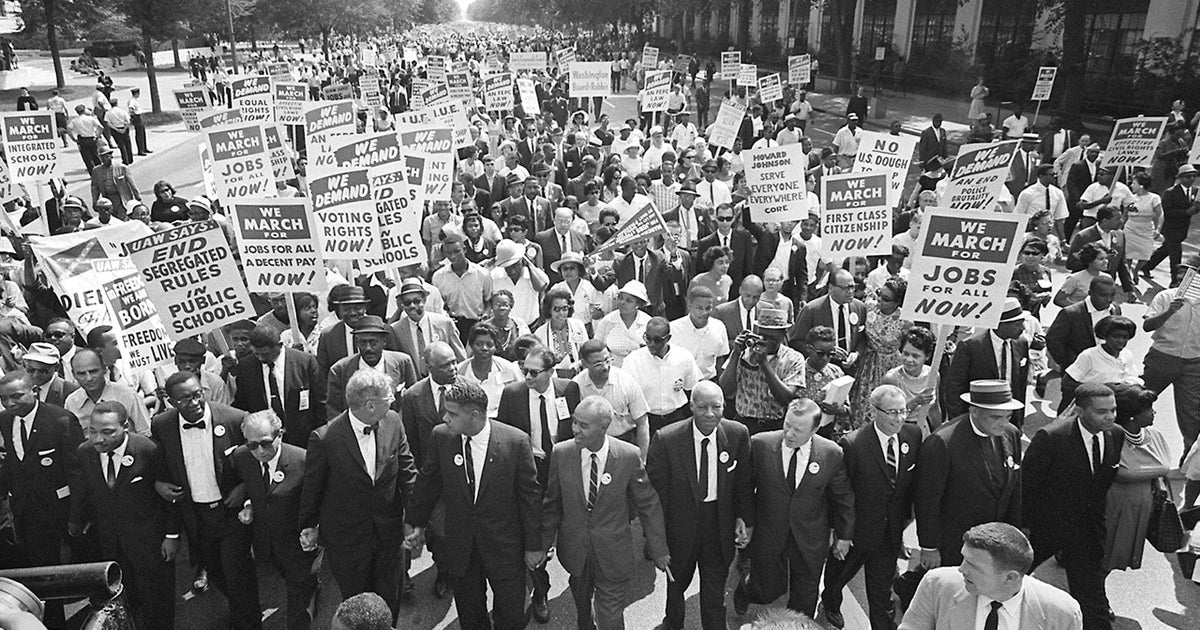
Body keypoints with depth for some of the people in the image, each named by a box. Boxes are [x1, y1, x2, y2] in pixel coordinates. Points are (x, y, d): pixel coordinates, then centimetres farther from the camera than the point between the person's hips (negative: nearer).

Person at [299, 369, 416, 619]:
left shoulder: (392, 422, -11)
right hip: (346, 539, -3)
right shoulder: (324, 439, -22)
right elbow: (312, 486, -6)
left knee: (390, 604, 18)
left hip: (388, 532, 3)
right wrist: (309, 525, 7)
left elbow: (407, 470, -1)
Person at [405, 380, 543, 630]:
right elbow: (427, 483, 7)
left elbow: (530, 496, -10)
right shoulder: (440, 436, -9)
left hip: (504, 544, -2)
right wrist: (415, 522, 14)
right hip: (459, 543, 3)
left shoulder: (516, 441, -18)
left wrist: (534, 546, -5)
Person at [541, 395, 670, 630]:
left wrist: (658, 550, -3)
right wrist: (545, 542, 4)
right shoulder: (561, 454, -12)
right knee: (582, 606, 24)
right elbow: (551, 503, 0)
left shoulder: (629, 456, -17)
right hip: (575, 550, 3)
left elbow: (649, 505, -7)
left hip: (613, 555, -2)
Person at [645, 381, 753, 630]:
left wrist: (744, 518, -2)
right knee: (677, 582, 26)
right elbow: (654, 489, -14)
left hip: (720, 523, 0)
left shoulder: (738, 434, -14)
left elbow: (744, 481, 1)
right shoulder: (666, 439, -23)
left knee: (715, 589, 16)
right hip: (680, 525, 0)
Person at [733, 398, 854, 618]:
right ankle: (746, 586, 46)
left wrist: (844, 535, 8)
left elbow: (844, 498, 0)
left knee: (804, 603, 14)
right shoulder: (760, 445, -17)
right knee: (767, 592, 13)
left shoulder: (832, 454, -14)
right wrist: (744, 523, -3)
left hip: (810, 542, 1)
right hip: (767, 536, -1)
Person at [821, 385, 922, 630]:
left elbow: (912, 481, 4)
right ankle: (830, 604, 57)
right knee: (839, 573, 25)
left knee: (882, 591, 12)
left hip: (891, 532, 3)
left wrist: (905, 514, 7)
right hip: (855, 530, -2)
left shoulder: (913, 435, -9)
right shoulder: (852, 444, -26)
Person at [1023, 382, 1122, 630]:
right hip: (1046, 524, -3)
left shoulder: (1116, 436, -9)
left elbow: (1105, 482, 6)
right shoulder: (1051, 437, -26)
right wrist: (1023, 526, -11)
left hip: (1086, 526, 3)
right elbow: (1025, 483, -18)